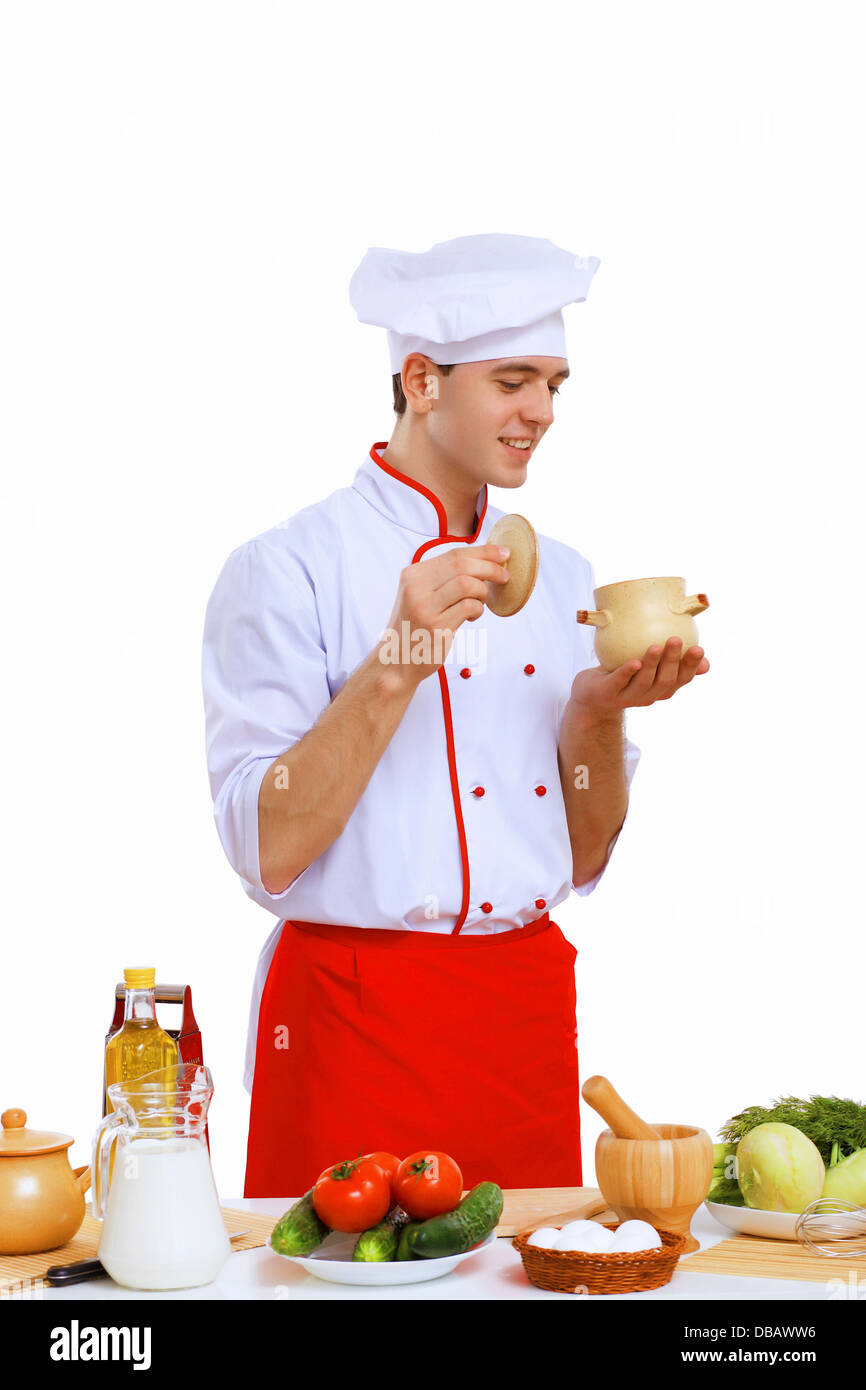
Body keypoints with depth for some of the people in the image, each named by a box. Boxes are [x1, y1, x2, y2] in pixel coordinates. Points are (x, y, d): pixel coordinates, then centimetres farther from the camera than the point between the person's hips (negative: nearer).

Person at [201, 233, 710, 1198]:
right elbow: (269, 852, -16)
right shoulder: (286, 569, -8)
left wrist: (601, 710, -8)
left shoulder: (557, 575, 9)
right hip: (356, 1008, -5)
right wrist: (400, 662, -22)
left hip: (529, 1008, 5)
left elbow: (583, 859, 9)